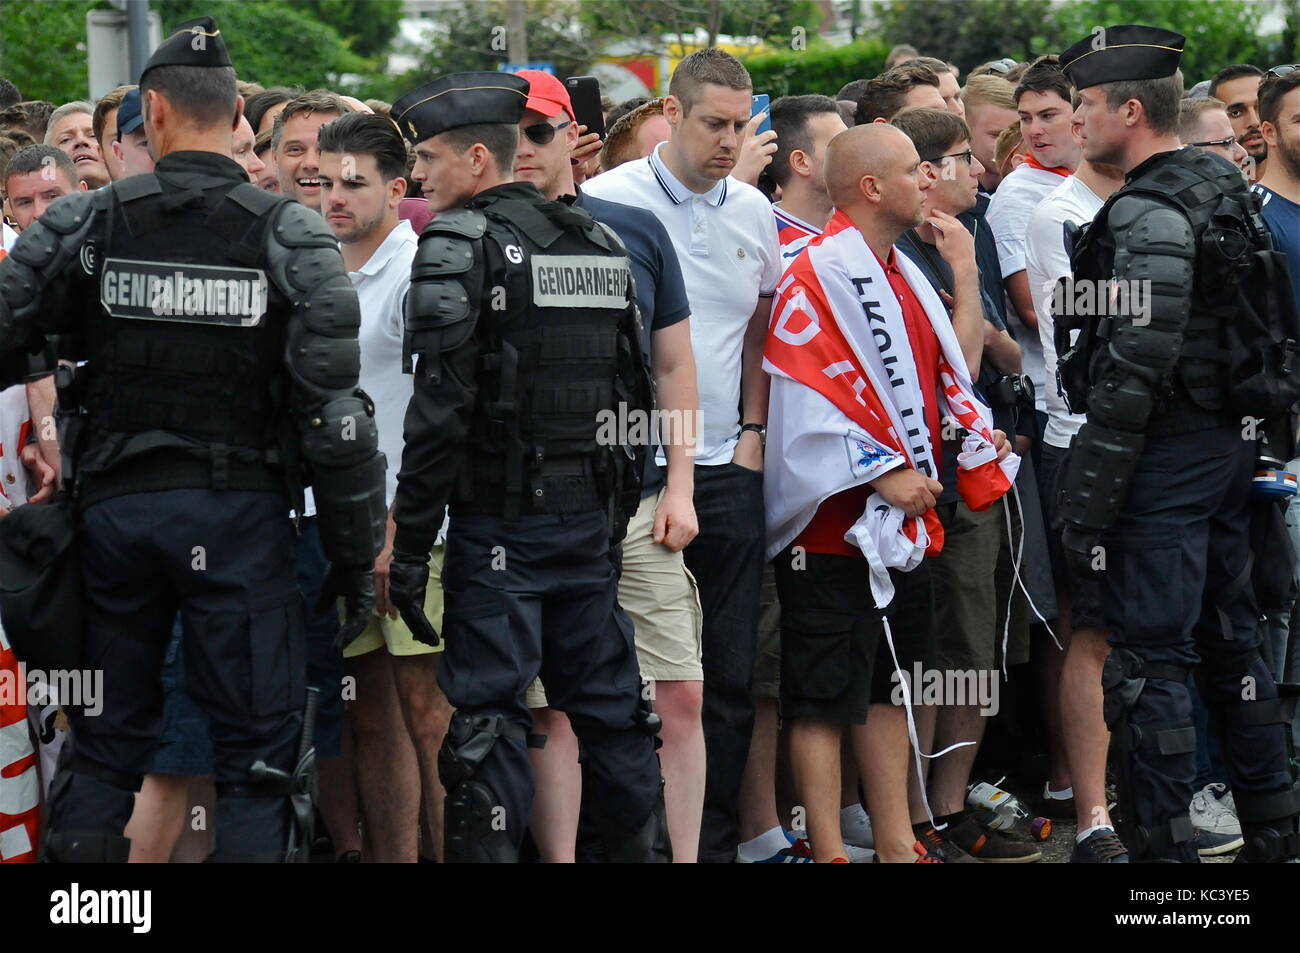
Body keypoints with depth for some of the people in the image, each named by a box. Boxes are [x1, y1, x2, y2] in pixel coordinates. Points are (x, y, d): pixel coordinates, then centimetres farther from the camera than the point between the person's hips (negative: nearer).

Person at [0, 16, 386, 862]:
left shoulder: (85, 225, -1)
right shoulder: (290, 239, -5)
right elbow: (336, 413, -8)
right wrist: (358, 552, -1)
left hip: (114, 505, 2)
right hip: (238, 511, -2)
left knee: (105, 744, 14)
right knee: (261, 756, 3)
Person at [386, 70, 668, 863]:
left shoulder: (460, 243, -9)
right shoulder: (602, 243, 12)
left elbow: (441, 406, -16)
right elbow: (634, 394, 15)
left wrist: (410, 545, -13)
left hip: (500, 522, -7)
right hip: (592, 518, 7)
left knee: (491, 716, -4)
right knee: (608, 703, 15)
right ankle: (643, 845, 21)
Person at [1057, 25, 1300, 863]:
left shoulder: (1147, 215, -17)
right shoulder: (1228, 190, 13)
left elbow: (1134, 370, -22)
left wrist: (1088, 499, -19)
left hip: (1166, 450, -10)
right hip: (1230, 441, 10)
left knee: (1149, 661, -6)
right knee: (1231, 643, 17)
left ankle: (1163, 845, -6)